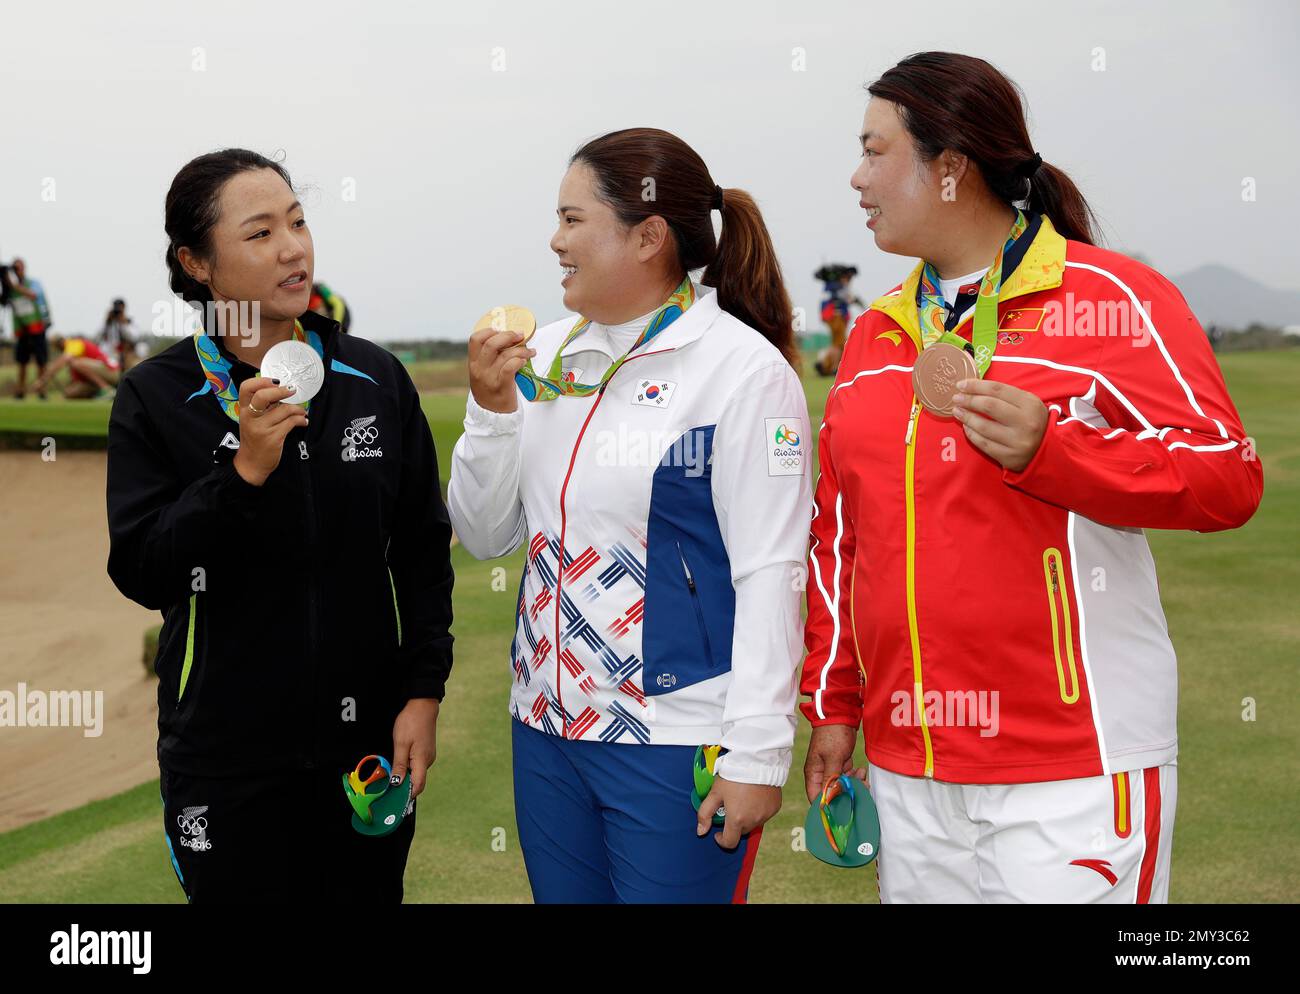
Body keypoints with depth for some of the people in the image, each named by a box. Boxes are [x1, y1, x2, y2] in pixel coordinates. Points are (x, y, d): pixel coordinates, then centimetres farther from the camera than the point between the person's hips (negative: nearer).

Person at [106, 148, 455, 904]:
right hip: (231, 757, -2)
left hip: (368, 742, 2)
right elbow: (142, 572, -11)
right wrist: (244, 471, -23)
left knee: (369, 891, 12)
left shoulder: (375, 378, 0)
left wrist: (424, 691, -2)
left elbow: (423, 551, 4)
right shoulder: (157, 397, -5)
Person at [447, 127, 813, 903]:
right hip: (548, 727, 6)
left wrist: (757, 755, -14)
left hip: (678, 746, -6)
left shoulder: (743, 368, -9)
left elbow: (769, 572, -12)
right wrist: (492, 409, -5)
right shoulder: (546, 358, 7)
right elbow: (484, 536, 10)